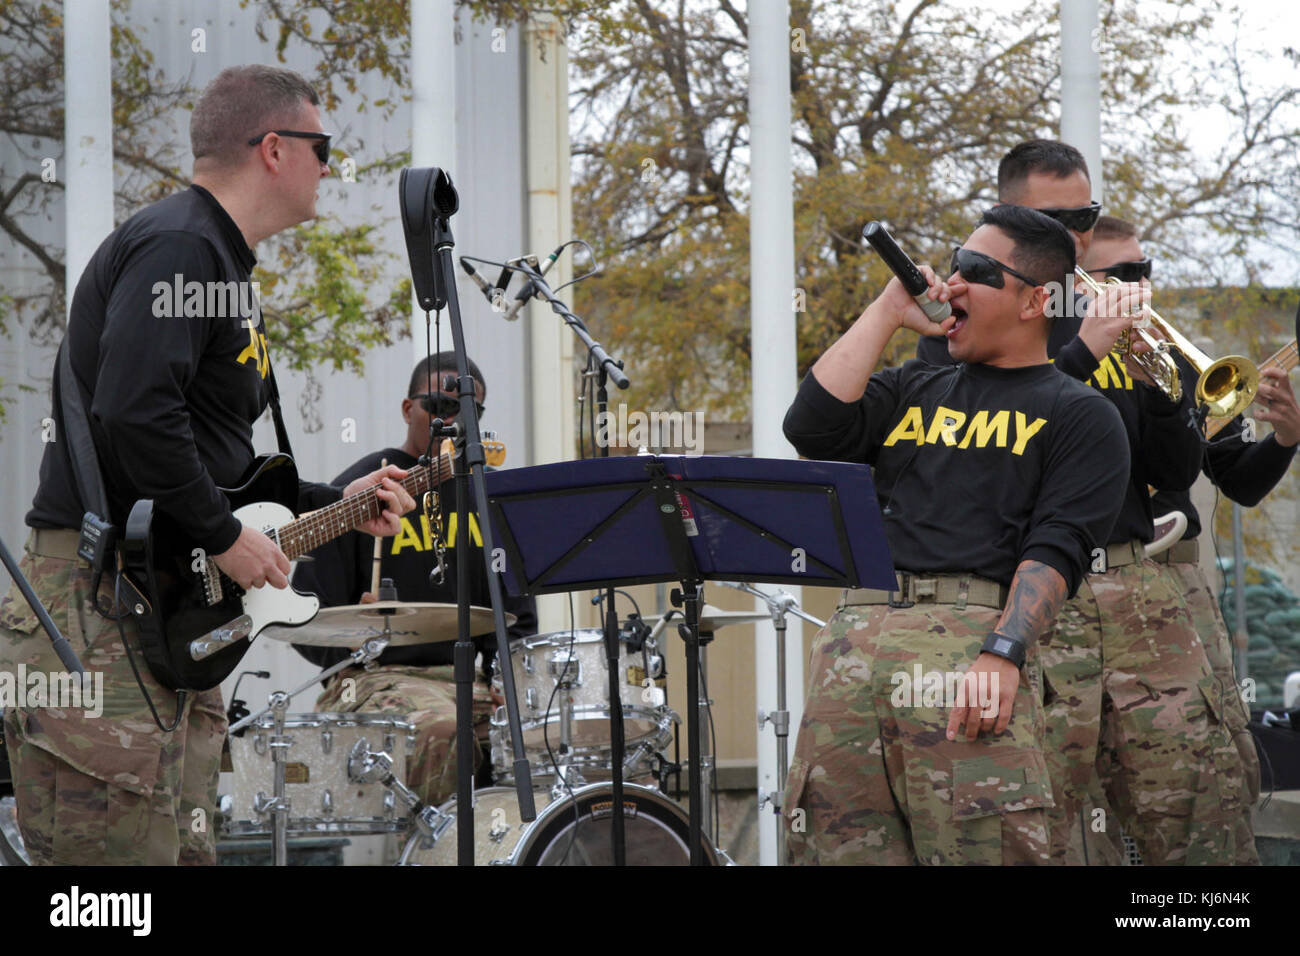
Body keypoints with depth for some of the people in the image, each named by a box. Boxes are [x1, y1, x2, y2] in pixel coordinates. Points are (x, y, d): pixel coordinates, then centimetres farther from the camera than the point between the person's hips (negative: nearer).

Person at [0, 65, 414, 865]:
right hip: (104, 606, -11)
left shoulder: (221, 264, 22)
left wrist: (336, 504, 21)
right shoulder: (176, 248, -12)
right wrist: (226, 537, -18)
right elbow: (135, 414, -26)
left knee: (184, 848, 10)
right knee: (123, 852, -14)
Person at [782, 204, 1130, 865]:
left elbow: (1056, 549, -3)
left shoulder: (1078, 415, 11)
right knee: (836, 850, -4)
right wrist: (889, 311, 15)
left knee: (983, 851, -16)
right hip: (855, 633, 5)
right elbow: (812, 427, 10)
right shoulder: (913, 391, 28)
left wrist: (1003, 654, -18)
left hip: (972, 633, -5)